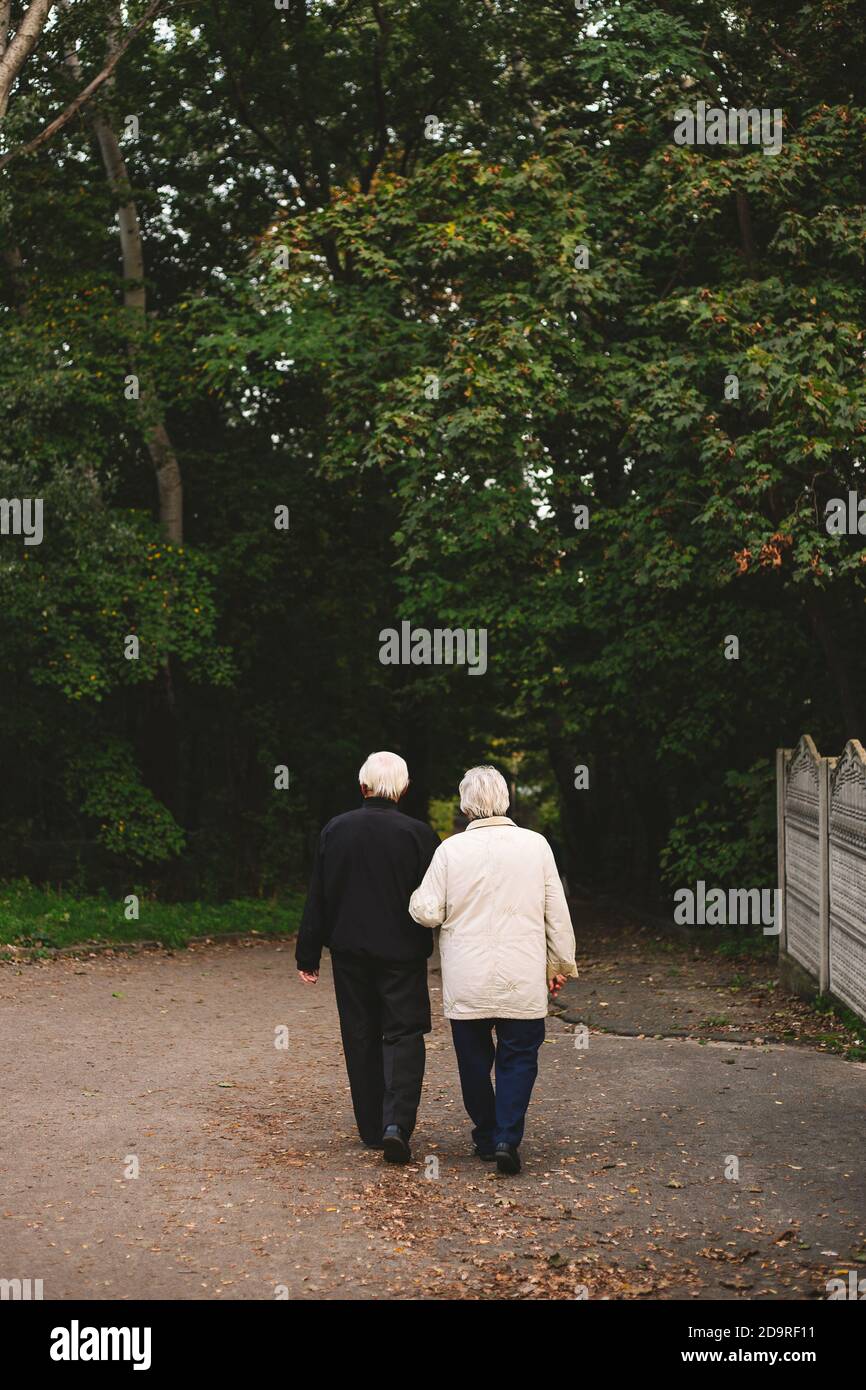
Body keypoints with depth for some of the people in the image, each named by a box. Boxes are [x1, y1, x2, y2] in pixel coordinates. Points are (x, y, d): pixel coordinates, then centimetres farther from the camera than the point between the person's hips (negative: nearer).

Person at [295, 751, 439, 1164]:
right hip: (403, 953, -3)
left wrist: (308, 955, 7)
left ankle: (372, 1129, 19)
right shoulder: (417, 833, -10)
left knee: (361, 1039, 12)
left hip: (349, 952, 3)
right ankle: (396, 1123, -15)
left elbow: (317, 898, 1)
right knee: (403, 1036, 3)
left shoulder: (335, 830, -2)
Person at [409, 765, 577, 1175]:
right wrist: (560, 964, 12)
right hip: (522, 981, 0)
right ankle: (507, 1138, -6)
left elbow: (427, 912, -4)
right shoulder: (535, 845, -2)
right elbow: (556, 912, 2)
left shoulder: (450, 850, -6)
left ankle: (487, 1137, 21)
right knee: (518, 1057, 8)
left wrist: (415, 895, 18)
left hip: (466, 983, 0)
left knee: (474, 1060, 13)